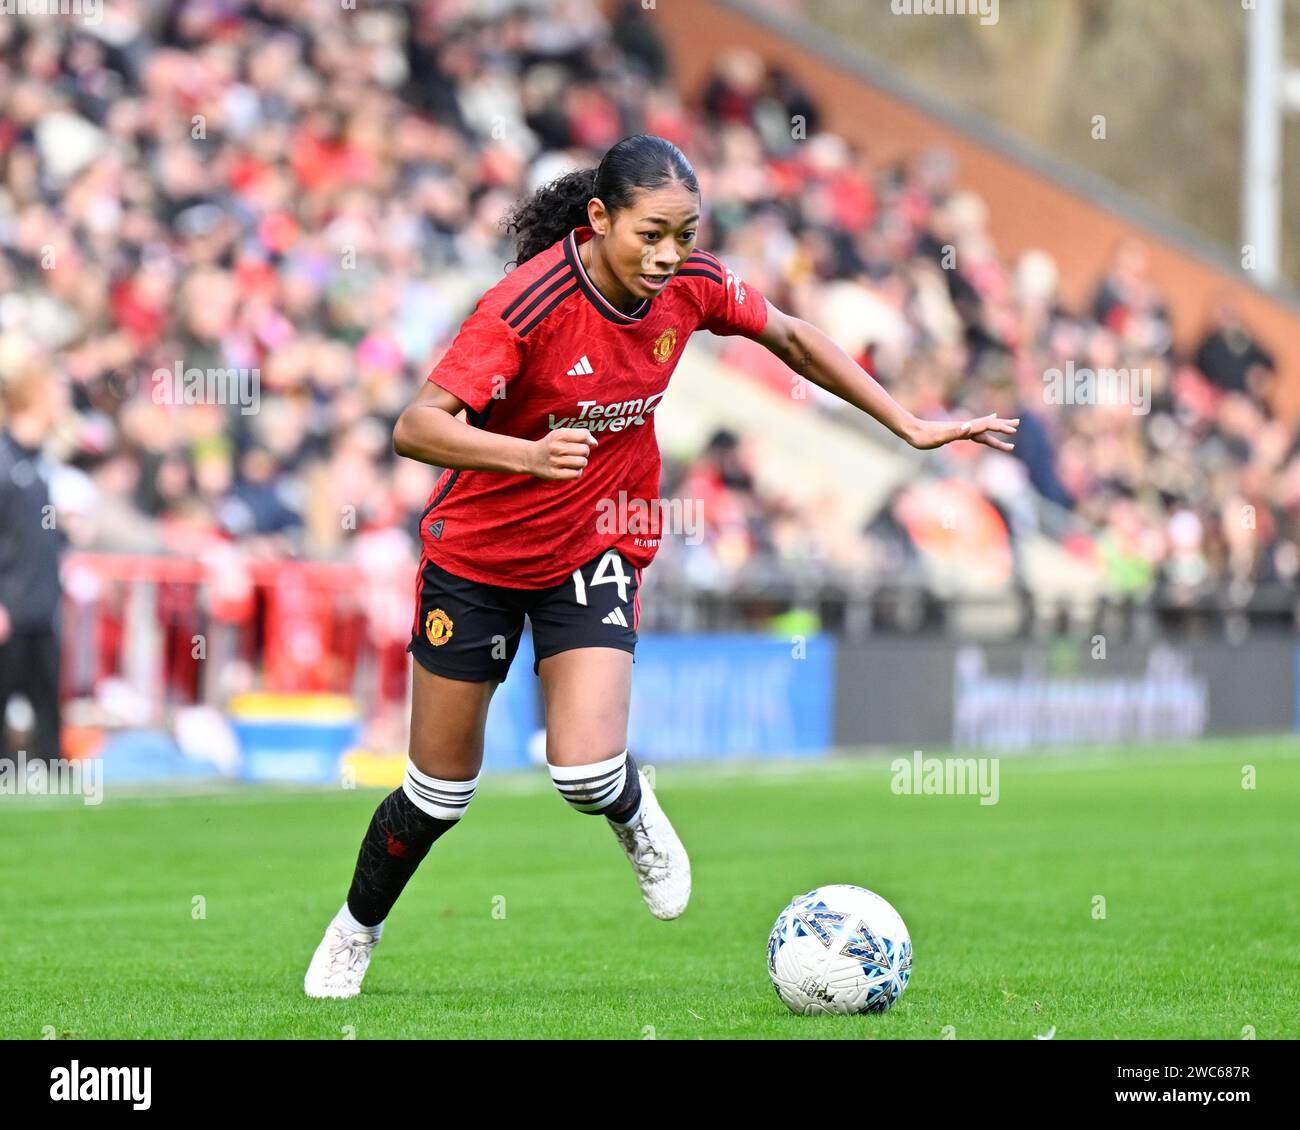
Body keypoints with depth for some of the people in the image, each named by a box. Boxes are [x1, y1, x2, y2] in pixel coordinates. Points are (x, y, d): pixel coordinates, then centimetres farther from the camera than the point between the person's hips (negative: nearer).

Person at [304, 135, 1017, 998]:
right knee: (440, 791, 7)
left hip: (596, 553, 3)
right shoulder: (529, 304, -28)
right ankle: (356, 929, 36)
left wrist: (911, 427, 9)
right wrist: (530, 455, -51)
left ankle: (633, 812, 20)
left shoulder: (691, 287, -13)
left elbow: (792, 338, 7)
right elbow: (417, 427, -34)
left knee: (588, 772, -18)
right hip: (477, 555, -2)